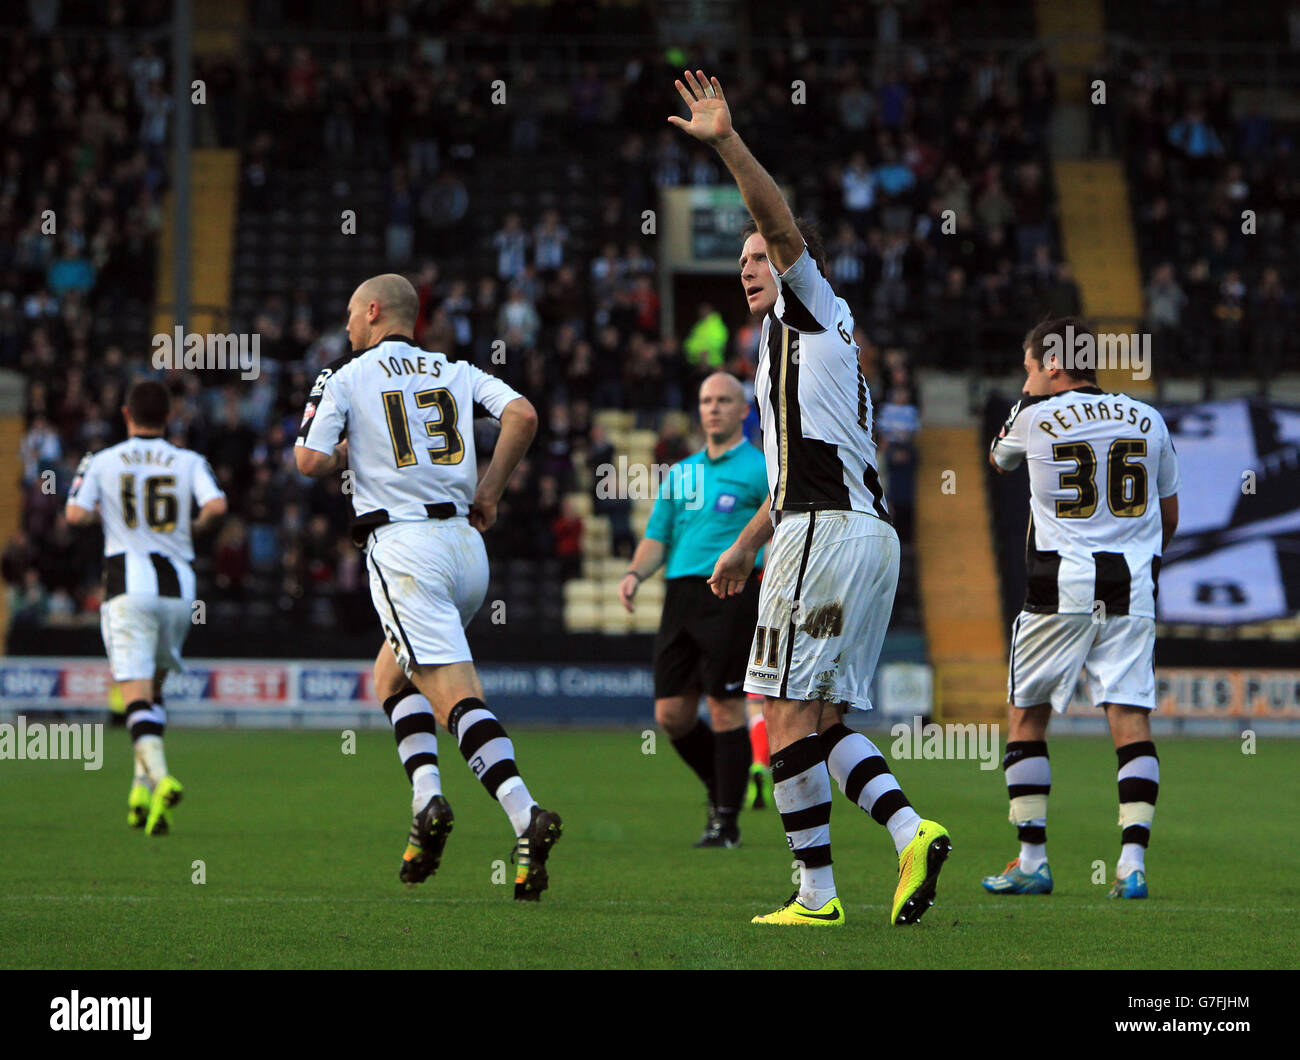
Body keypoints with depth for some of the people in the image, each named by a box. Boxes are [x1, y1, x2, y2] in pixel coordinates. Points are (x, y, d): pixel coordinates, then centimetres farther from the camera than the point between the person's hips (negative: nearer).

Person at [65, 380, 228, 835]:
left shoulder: (102, 462, 3)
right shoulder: (189, 462, 6)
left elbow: (75, 514, -7)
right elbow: (216, 506, -10)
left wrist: (101, 512, 15)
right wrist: (194, 528, 10)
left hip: (128, 580, -2)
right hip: (178, 581, 2)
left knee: (137, 691, -9)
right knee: (155, 686, 20)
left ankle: (159, 777, -32)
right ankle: (142, 786, 14)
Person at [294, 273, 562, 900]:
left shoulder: (345, 377, 5)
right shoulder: (455, 373, 16)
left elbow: (309, 460, -5)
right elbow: (523, 415, 0)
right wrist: (489, 490, 9)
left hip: (402, 547, -6)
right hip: (464, 542, 6)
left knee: (455, 697, -12)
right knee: (391, 676, 20)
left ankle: (525, 816, -29)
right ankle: (427, 797, -1)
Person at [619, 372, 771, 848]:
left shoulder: (760, 470, 1)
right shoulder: (679, 473, 19)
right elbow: (657, 537, 21)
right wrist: (636, 573, 2)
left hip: (731, 595, -6)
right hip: (681, 596, 6)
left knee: (725, 707, -8)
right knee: (671, 715, 2)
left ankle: (726, 821, 0)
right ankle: (720, 787, 26)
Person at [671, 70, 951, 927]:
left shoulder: (814, 310, 4)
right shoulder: (823, 344, 29)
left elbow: (782, 221, -15)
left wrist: (727, 143, -25)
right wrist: (745, 547, 44)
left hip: (826, 532, -10)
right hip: (871, 533, 10)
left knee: (790, 715, -7)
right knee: (824, 718, 10)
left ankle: (817, 893, -9)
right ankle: (910, 832, -8)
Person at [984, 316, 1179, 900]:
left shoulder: (1036, 416, -1)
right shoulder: (1148, 420, 9)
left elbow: (998, 457, 23)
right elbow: (1169, 518, 16)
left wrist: (1031, 391, 31)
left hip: (1060, 586, -3)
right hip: (1132, 586, 3)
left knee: (1026, 717, 9)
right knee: (1131, 718, 0)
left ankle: (1032, 860, 7)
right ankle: (1132, 861, -11)